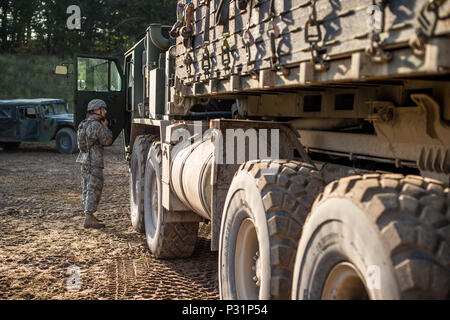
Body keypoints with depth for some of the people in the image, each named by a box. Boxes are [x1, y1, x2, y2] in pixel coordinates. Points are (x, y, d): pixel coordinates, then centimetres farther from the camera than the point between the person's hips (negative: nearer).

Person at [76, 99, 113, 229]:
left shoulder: (83, 124, 13)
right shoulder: (97, 126, -17)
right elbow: (107, 141, -9)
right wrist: (105, 127, 3)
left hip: (84, 160, 10)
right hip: (94, 162, -10)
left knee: (88, 189, 15)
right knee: (94, 189, -5)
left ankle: (89, 215, 24)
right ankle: (89, 219, -4)